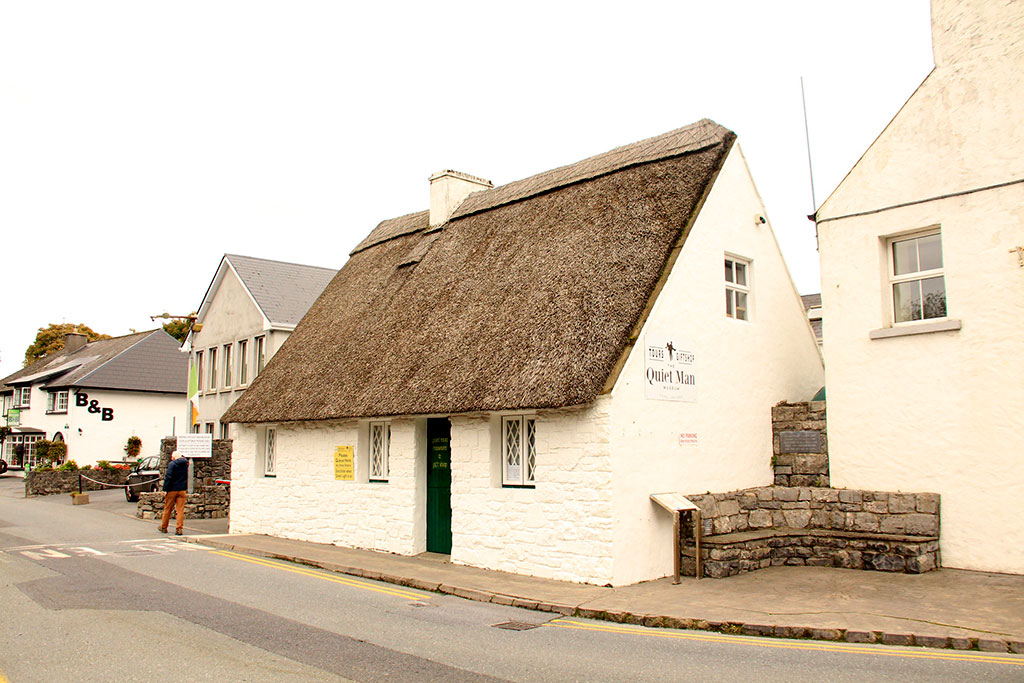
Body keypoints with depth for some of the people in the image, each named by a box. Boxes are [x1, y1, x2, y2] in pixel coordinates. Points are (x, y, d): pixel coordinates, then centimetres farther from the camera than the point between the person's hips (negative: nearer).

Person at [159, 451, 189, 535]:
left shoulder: (172, 464, -11)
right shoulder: (185, 463, 4)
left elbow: (168, 477, -15)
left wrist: (165, 489, -11)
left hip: (172, 490, -4)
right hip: (182, 490, 4)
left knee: (167, 509, 11)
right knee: (180, 510, 1)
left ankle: (163, 527, 24)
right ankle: (179, 529, -4)